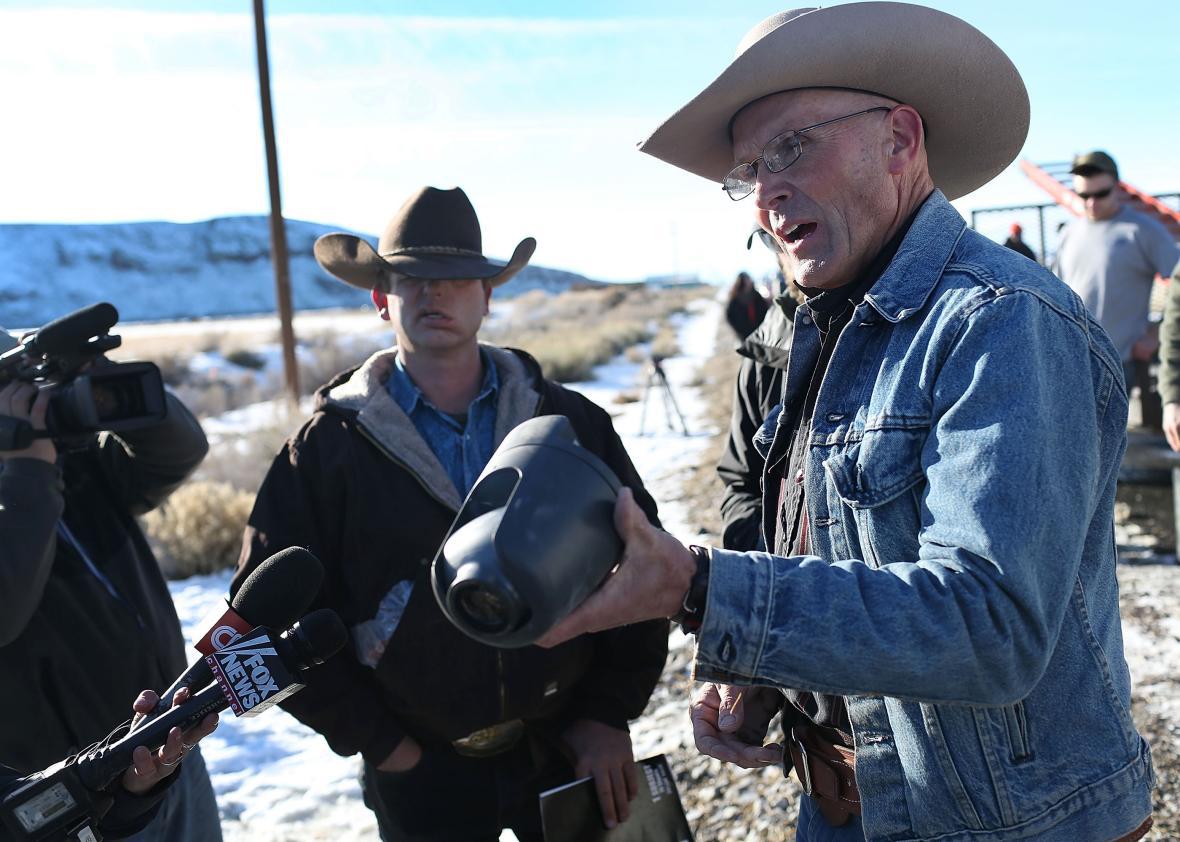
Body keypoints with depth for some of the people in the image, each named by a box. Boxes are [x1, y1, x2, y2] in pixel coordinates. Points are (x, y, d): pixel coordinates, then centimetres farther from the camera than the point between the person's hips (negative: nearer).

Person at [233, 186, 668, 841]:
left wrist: (610, 711, -3)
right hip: (423, 777, -1)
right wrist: (372, 737, -7)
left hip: (573, 754, 1)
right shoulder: (329, 448, -6)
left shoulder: (570, 424, -2)